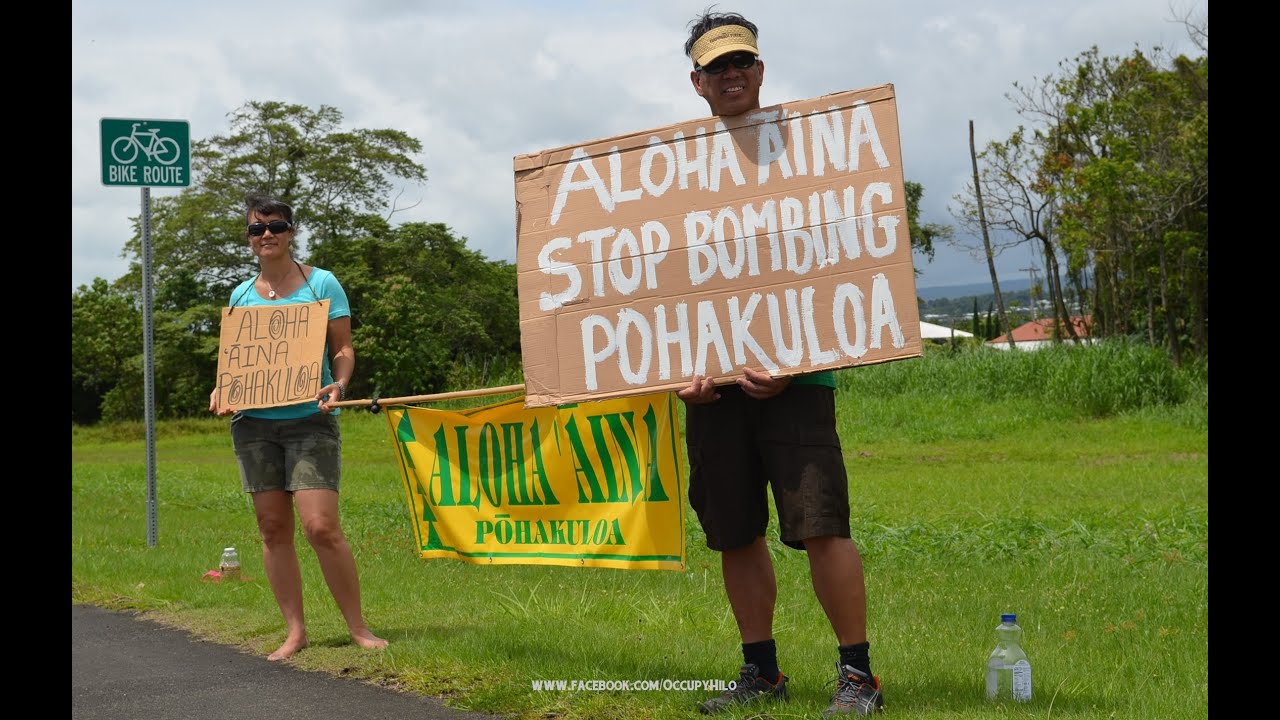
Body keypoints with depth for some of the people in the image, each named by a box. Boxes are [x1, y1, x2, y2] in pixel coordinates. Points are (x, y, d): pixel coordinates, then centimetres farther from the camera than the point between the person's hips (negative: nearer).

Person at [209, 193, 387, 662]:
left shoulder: (321, 283, 2)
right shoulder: (241, 295, 13)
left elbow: (343, 348, 0)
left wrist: (338, 383, -19)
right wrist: (221, 390, -2)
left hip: (309, 418, -4)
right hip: (254, 421, 4)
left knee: (321, 526, -12)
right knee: (273, 529, 5)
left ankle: (358, 627, 1)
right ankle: (294, 630, 14)